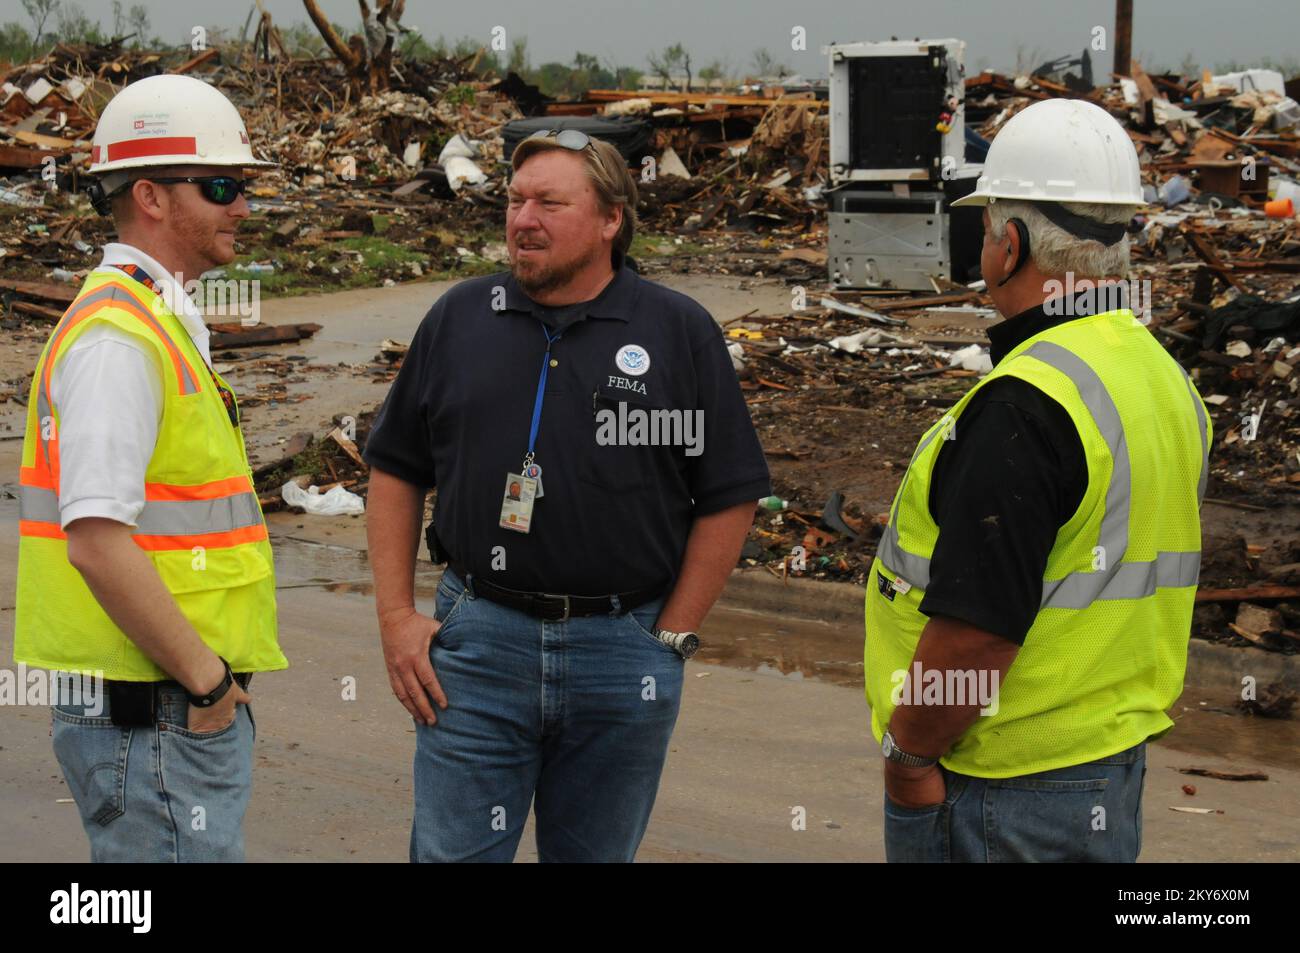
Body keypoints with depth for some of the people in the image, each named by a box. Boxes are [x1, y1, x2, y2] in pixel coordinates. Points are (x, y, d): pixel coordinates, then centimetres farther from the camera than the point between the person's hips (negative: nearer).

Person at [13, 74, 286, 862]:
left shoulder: (162, 324, 16)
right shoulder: (117, 337, -16)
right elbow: (97, 539, -25)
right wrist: (207, 678, -17)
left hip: (190, 706, 10)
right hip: (153, 716, -10)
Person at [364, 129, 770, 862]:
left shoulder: (681, 333, 1)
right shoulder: (459, 320, 7)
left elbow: (730, 498, 1)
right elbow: (397, 471, 11)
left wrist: (672, 637, -3)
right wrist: (397, 616, 3)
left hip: (624, 651, -1)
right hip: (476, 643, 1)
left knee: (595, 853, 11)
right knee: (453, 852, 0)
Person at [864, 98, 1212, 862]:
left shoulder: (1025, 405, -22)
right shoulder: (1167, 380, 8)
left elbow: (976, 629, -26)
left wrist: (907, 755, -13)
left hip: (1003, 798, -9)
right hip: (1117, 770, 9)